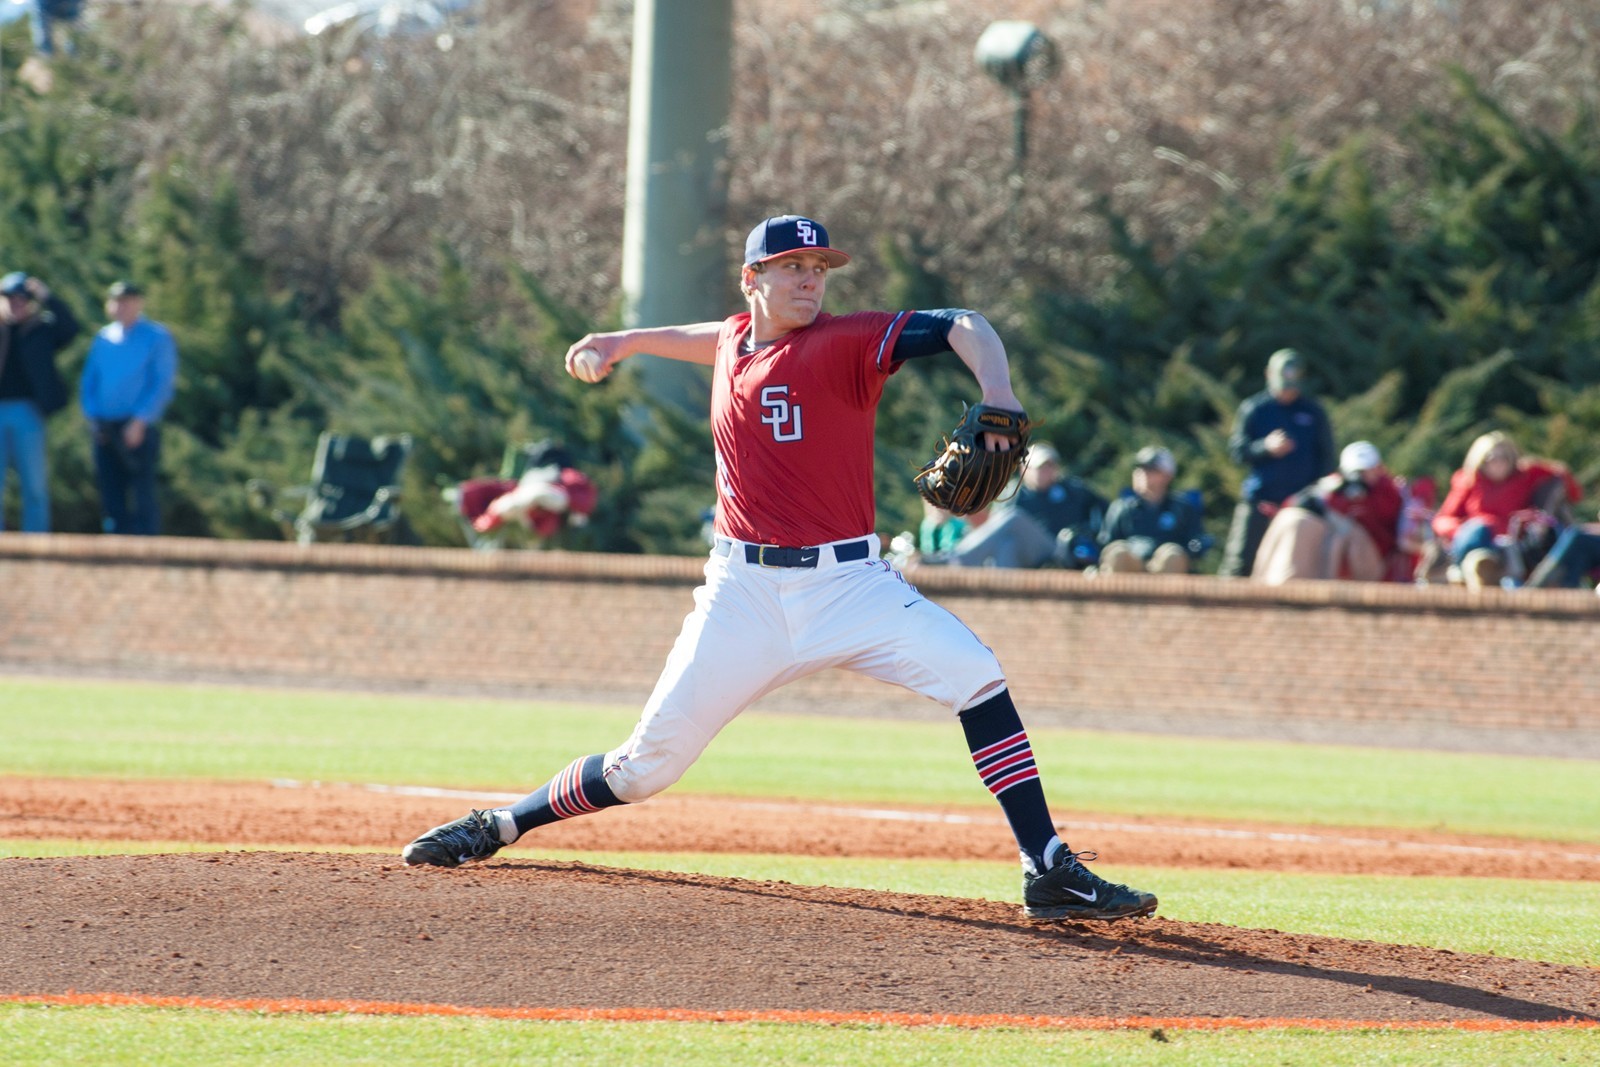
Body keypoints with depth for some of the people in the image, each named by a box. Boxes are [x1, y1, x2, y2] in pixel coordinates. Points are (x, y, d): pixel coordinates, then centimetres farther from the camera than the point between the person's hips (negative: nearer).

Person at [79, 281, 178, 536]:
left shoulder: (157, 338, -1)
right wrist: (92, 415, 1)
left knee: (142, 494, -10)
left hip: (139, 428, -5)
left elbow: (163, 384, -6)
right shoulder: (103, 338, 14)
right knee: (111, 496, 5)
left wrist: (140, 422, -14)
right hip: (106, 428, 5)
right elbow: (89, 381, 17)